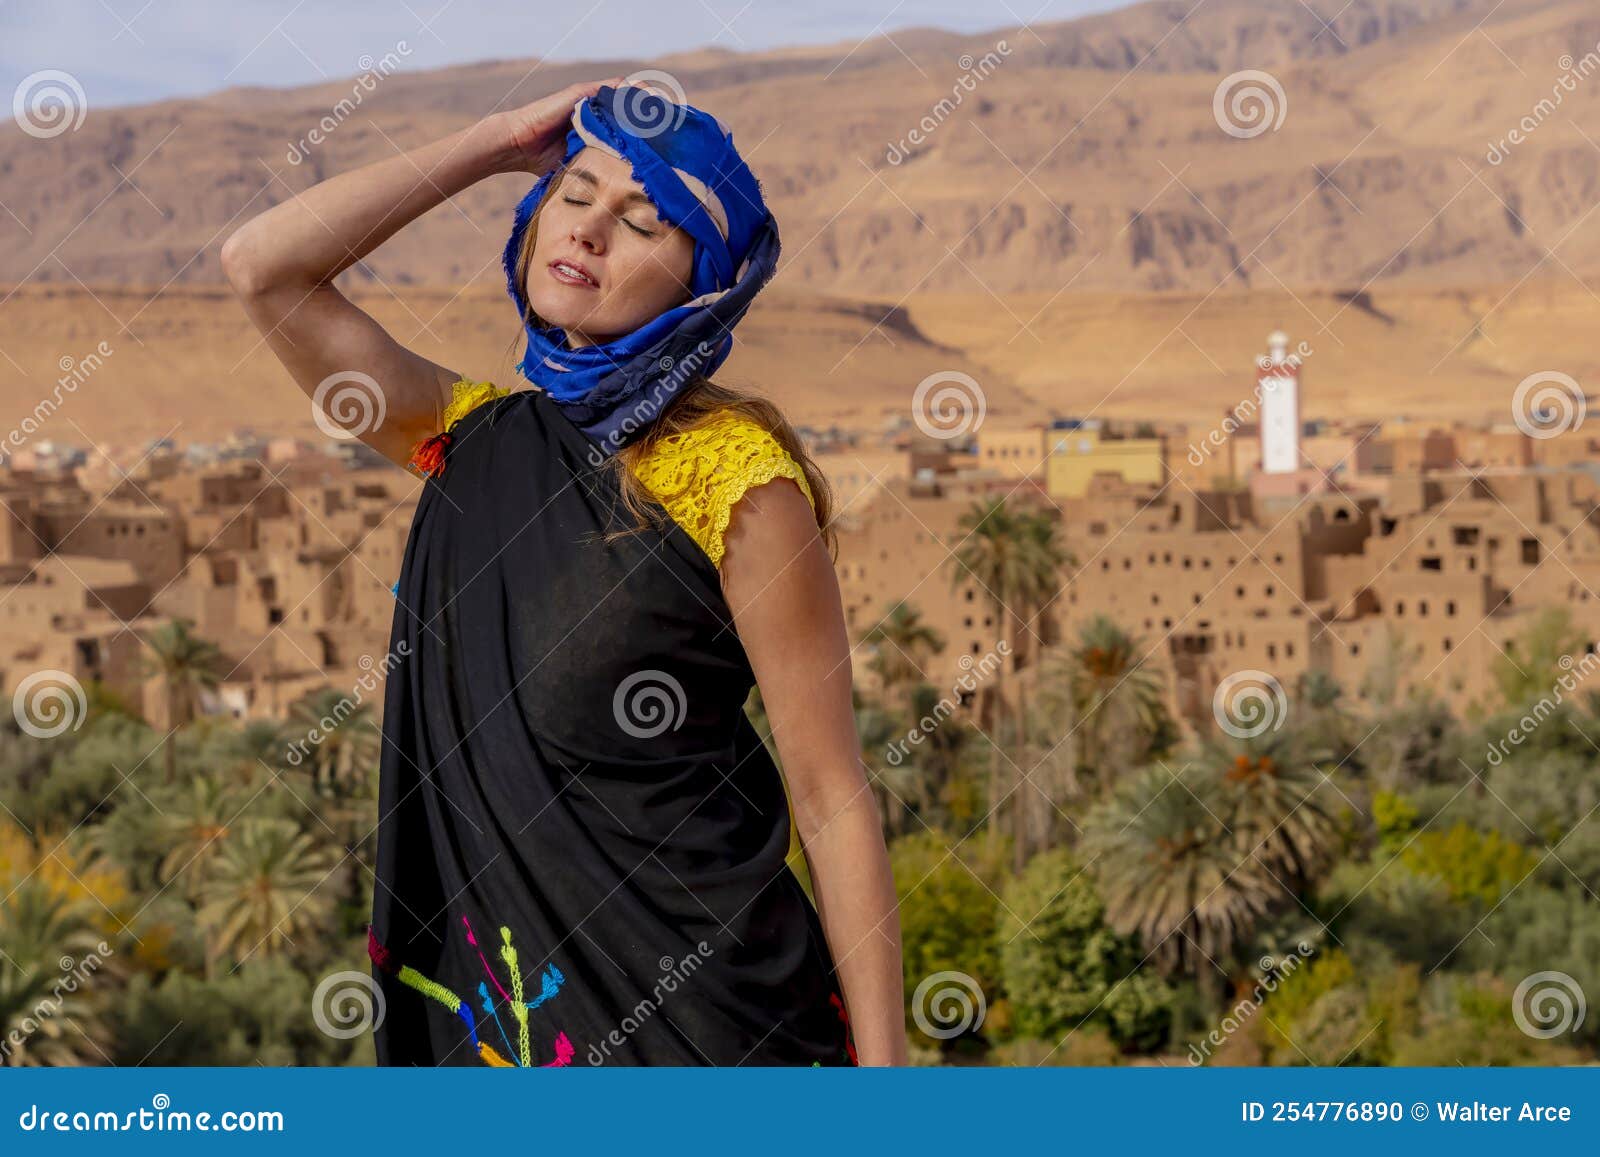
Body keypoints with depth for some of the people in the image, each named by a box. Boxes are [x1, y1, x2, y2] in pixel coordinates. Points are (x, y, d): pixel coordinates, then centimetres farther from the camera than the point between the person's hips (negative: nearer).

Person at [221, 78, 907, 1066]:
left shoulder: (733, 475, -11)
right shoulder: (478, 438, 6)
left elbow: (833, 801, -12)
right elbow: (262, 264, 0)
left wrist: (883, 1068, -15)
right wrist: (498, 142, 1)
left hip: (699, 1012, -5)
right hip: (491, 999, 5)